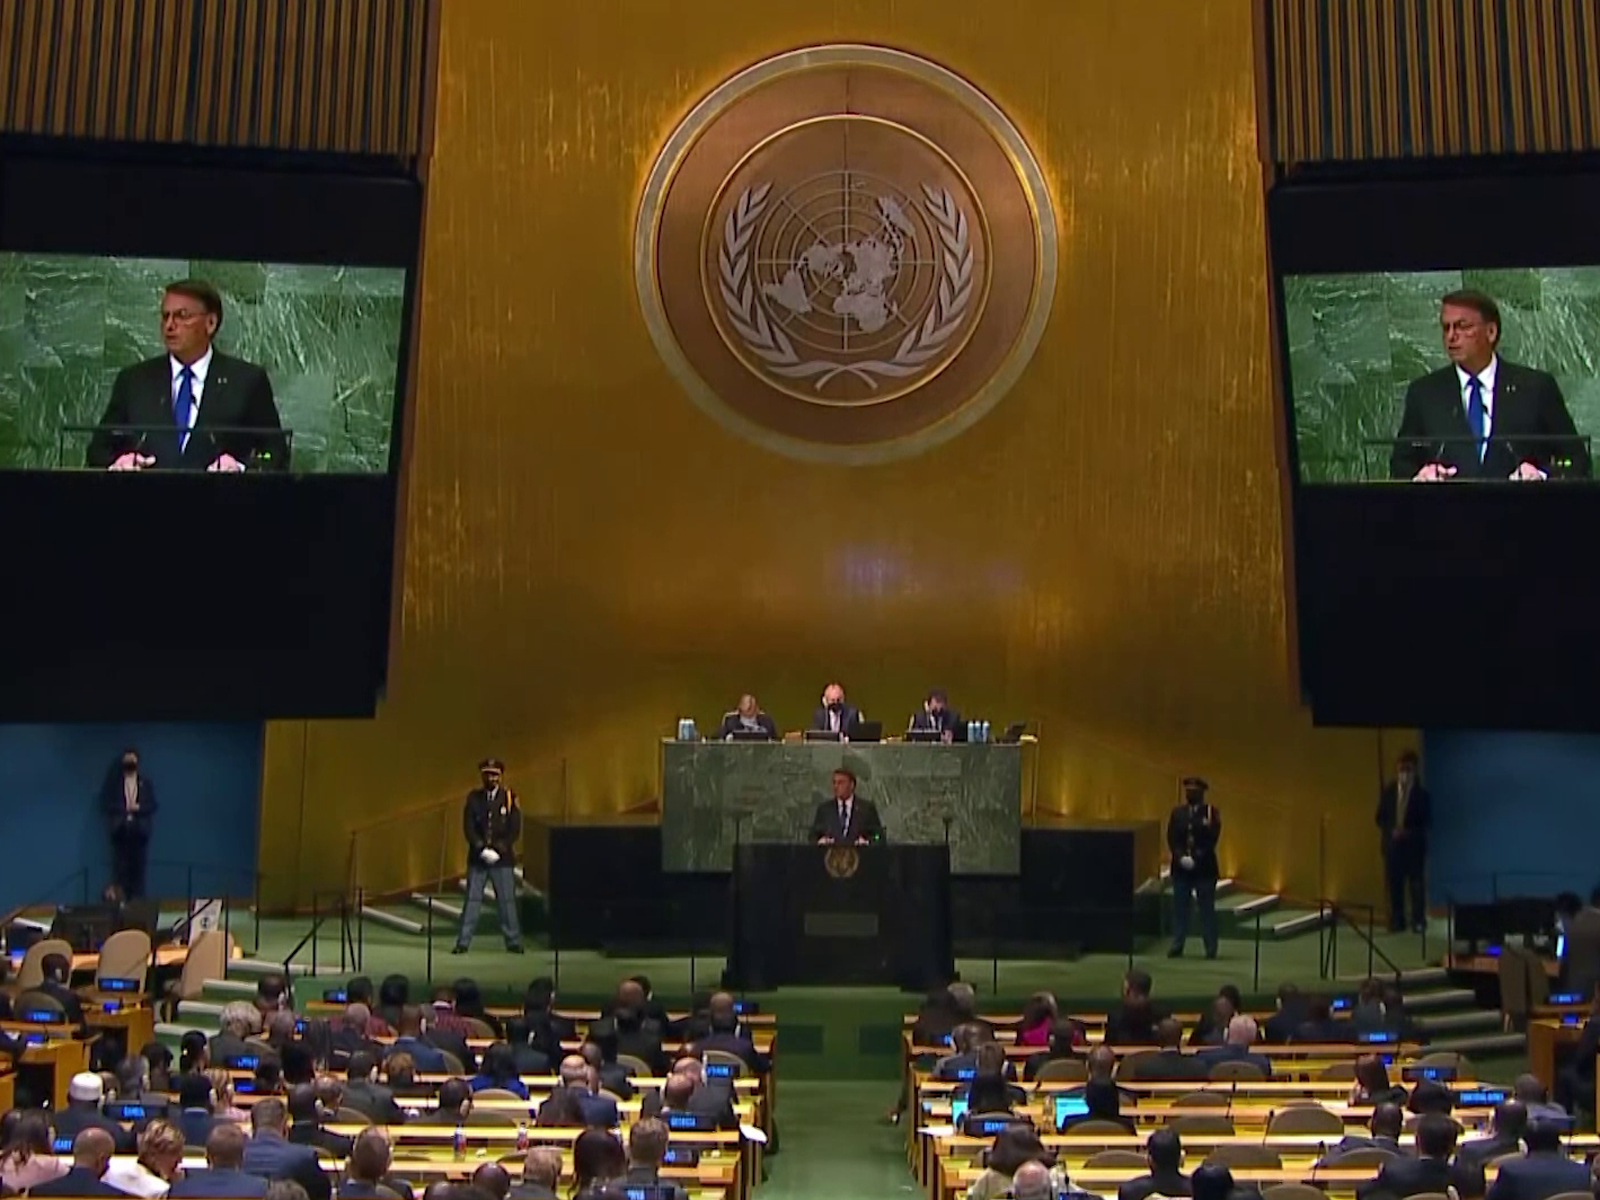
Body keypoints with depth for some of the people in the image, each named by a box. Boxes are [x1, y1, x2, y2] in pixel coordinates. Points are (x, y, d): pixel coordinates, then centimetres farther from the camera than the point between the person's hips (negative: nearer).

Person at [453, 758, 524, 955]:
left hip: (502, 858, -1)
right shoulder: (473, 797, 3)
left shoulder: (509, 797, 0)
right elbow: (469, 828, -2)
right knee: (472, 899, 1)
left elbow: (515, 830, -4)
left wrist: (498, 850, -13)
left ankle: (513, 942, 9)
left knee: (507, 900, 2)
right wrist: (482, 849, -14)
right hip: (477, 858, 1)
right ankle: (463, 942, 5)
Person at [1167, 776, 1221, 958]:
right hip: (1181, 867, 3)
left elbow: (1211, 839, -9)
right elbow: (1172, 839, 2)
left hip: (1204, 867, -3)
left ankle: (1211, 948, 7)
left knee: (1207, 908, 2)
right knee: (1179, 908, 5)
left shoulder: (1211, 812, -1)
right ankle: (1177, 946, 9)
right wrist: (1181, 857, -13)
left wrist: (1195, 858, -16)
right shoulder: (1177, 812, 8)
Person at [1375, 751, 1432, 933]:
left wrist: (1410, 832, -16)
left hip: (1414, 845, -2)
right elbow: (1380, 818, 7)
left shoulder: (1422, 794, -3)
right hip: (1392, 844, 2)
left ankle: (1418, 921, 9)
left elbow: (1428, 821, -3)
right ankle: (1396, 921, 9)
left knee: (1416, 884, 1)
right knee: (1394, 884, 3)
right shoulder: (1387, 791, 4)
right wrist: (1391, 831, -10)